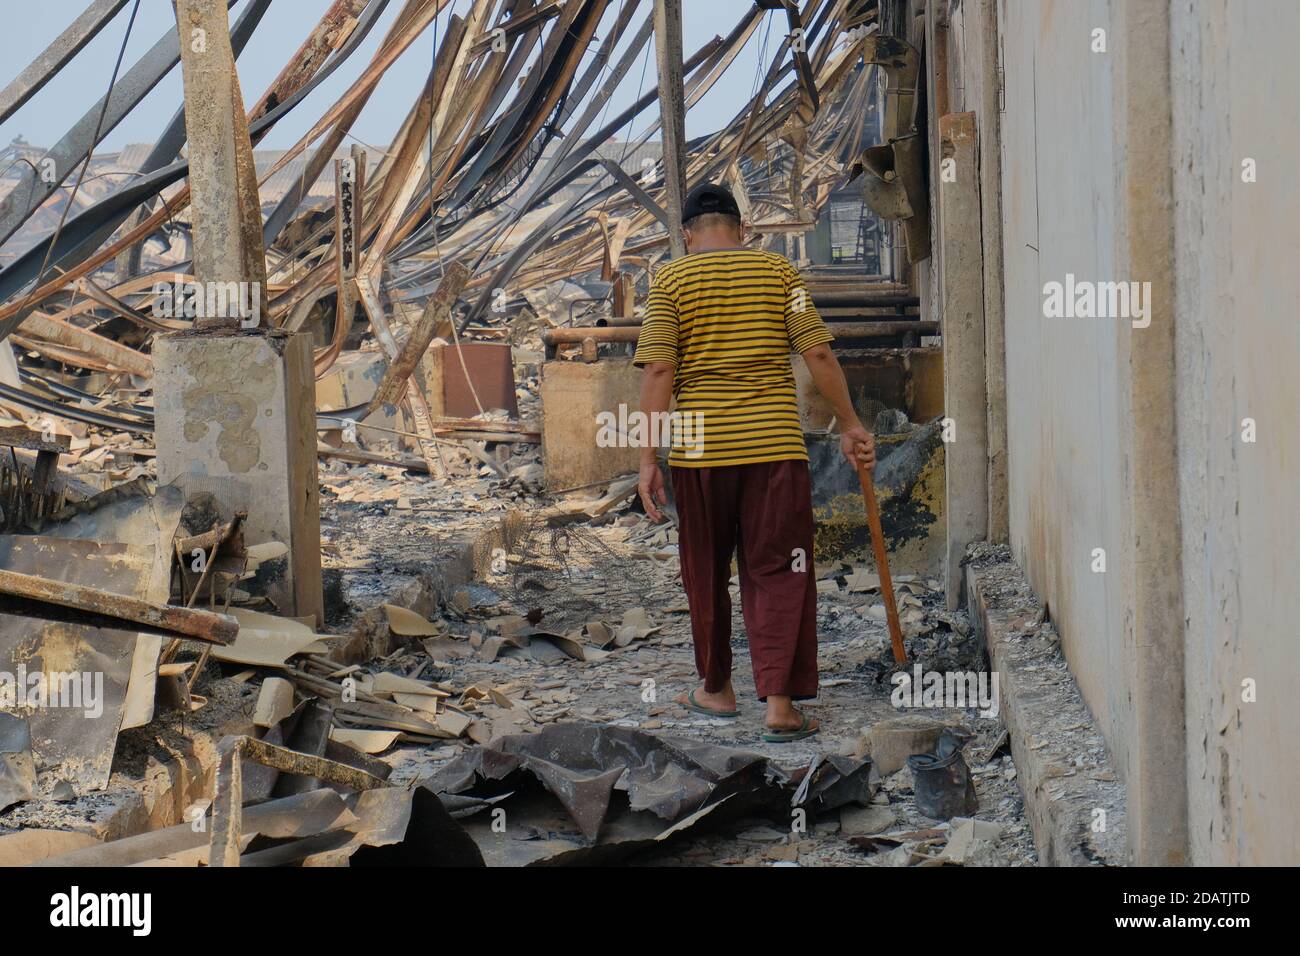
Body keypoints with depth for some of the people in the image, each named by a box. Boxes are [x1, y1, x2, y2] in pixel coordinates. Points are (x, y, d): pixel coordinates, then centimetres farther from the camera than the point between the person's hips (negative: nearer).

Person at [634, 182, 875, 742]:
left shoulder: (671, 281, 3)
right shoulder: (778, 272, 6)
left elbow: (659, 369, -7)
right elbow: (818, 354, -1)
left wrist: (648, 456, -7)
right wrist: (849, 426, 7)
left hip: (700, 446, 0)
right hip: (775, 443, 0)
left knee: (706, 572, 15)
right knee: (778, 571, 2)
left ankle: (716, 689, 26)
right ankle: (779, 702, -7)